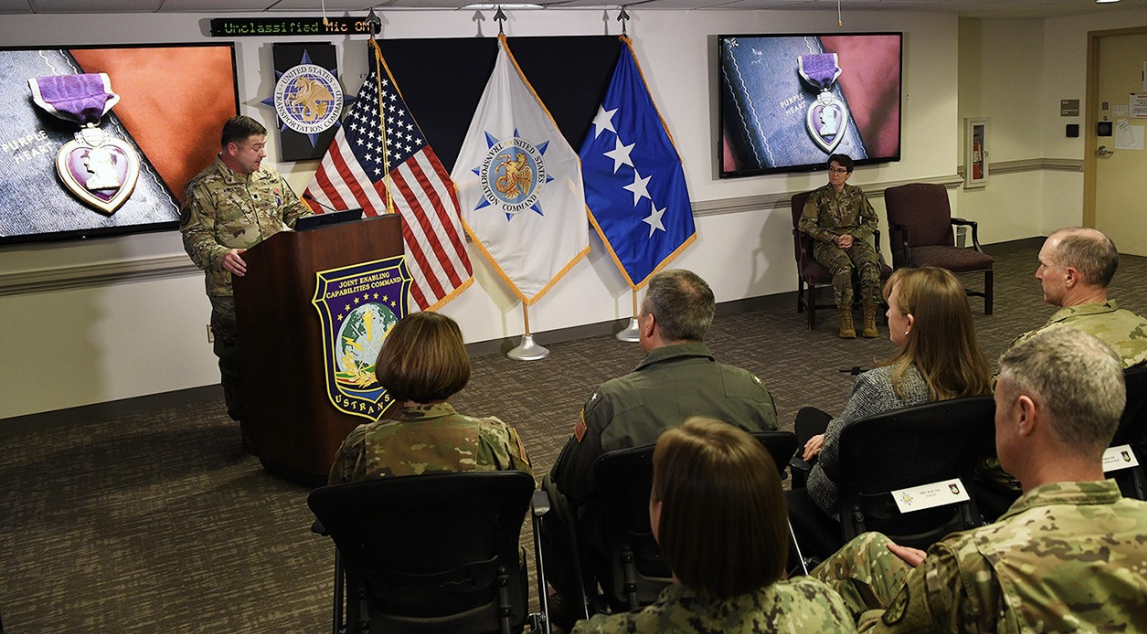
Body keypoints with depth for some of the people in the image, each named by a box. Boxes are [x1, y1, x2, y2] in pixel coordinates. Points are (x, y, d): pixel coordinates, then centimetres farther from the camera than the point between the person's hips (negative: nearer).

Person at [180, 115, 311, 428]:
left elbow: (295, 210, 19)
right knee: (237, 362, 5)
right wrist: (219, 256, -31)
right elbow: (195, 236, -12)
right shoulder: (203, 187, -6)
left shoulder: (270, 178, 12)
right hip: (232, 293, -5)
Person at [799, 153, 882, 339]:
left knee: (870, 263, -32)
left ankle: (870, 318, -26)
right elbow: (805, 223, -4)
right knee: (842, 264, -37)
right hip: (827, 244, -2)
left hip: (855, 240, 2)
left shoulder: (856, 194, 14)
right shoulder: (819, 195, 5)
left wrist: (853, 236, -7)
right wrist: (833, 238, -13)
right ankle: (845, 318, -30)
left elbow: (871, 220, 12)